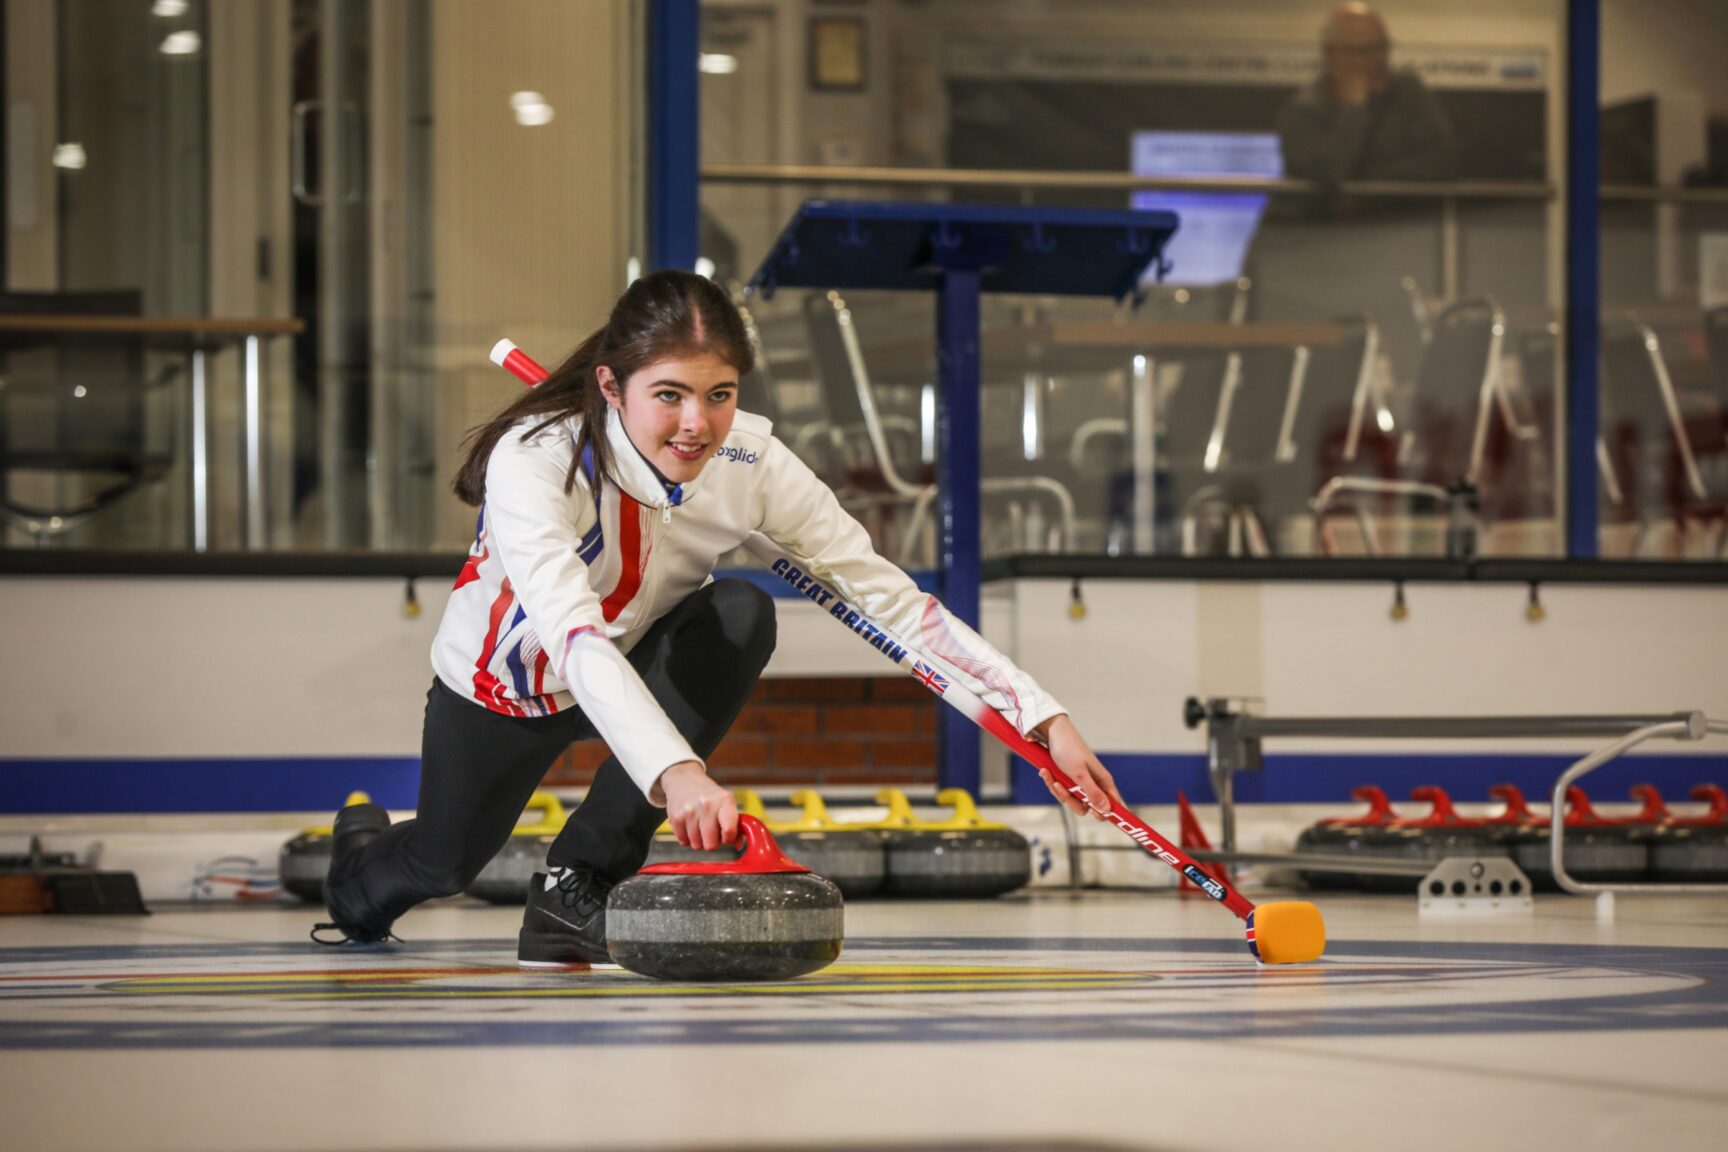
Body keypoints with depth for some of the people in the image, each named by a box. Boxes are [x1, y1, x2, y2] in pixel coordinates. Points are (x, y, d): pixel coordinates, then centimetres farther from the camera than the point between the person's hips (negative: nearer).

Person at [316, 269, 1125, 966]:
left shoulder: (749, 462, -28)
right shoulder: (535, 460, -40)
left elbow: (891, 596, -25)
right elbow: (574, 635, -54)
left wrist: (1045, 720, -33)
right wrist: (675, 771, -70)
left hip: (637, 671, 2)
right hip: (502, 684, -2)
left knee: (741, 614, -30)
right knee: (446, 864, 18)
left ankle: (581, 880, -18)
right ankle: (362, 853, 60)